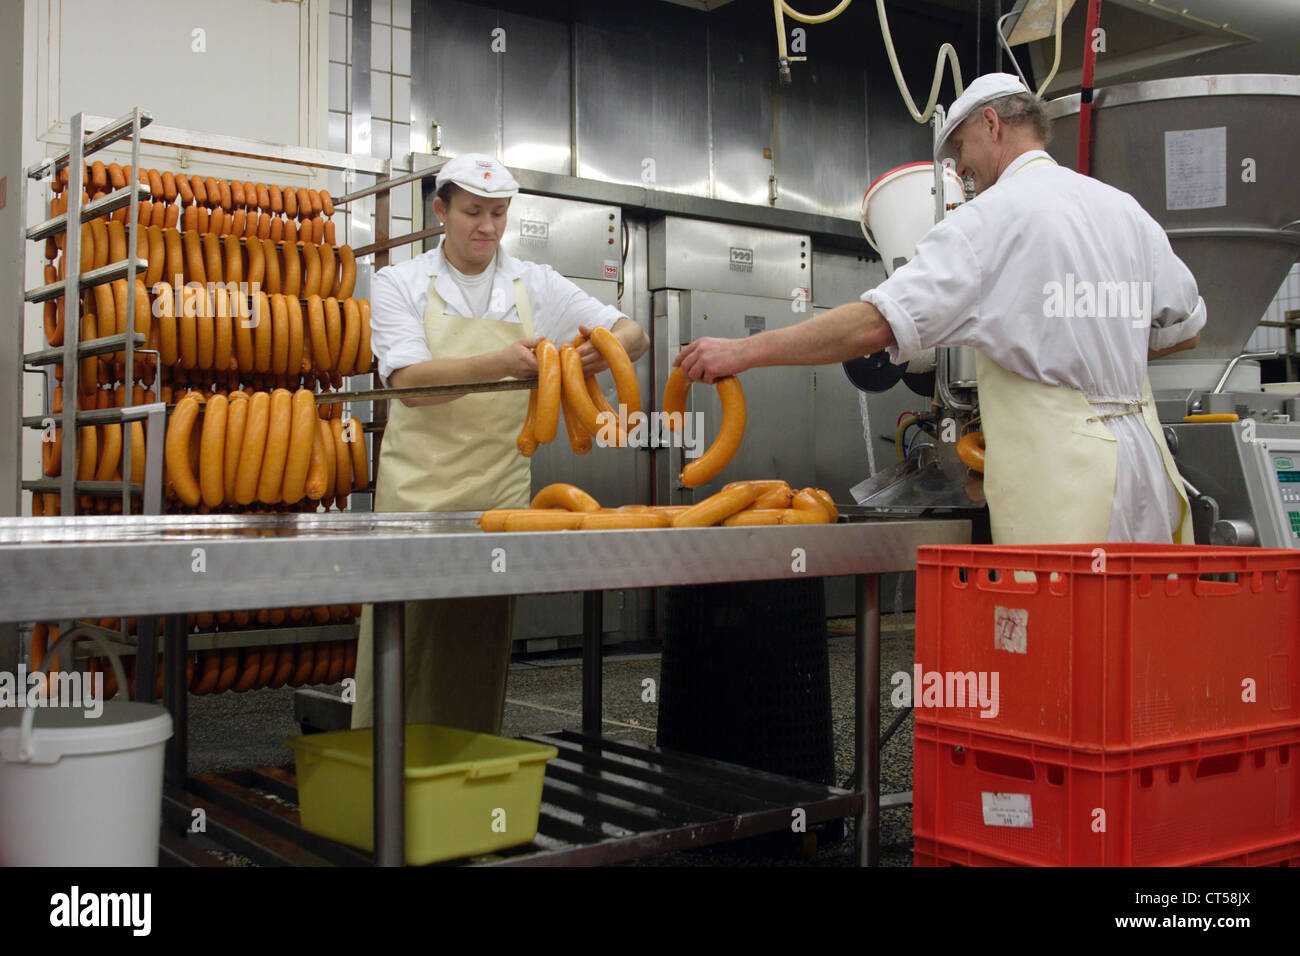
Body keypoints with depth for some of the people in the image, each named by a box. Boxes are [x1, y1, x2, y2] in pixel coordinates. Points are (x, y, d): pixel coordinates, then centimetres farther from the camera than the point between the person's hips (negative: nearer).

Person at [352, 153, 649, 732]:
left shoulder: (536, 287, 10)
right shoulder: (400, 285, 3)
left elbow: (634, 336, 6)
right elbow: (410, 381, -13)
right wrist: (501, 364, -29)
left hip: (500, 495, 2)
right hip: (417, 494, -2)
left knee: (482, 661, 7)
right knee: (401, 653, -1)